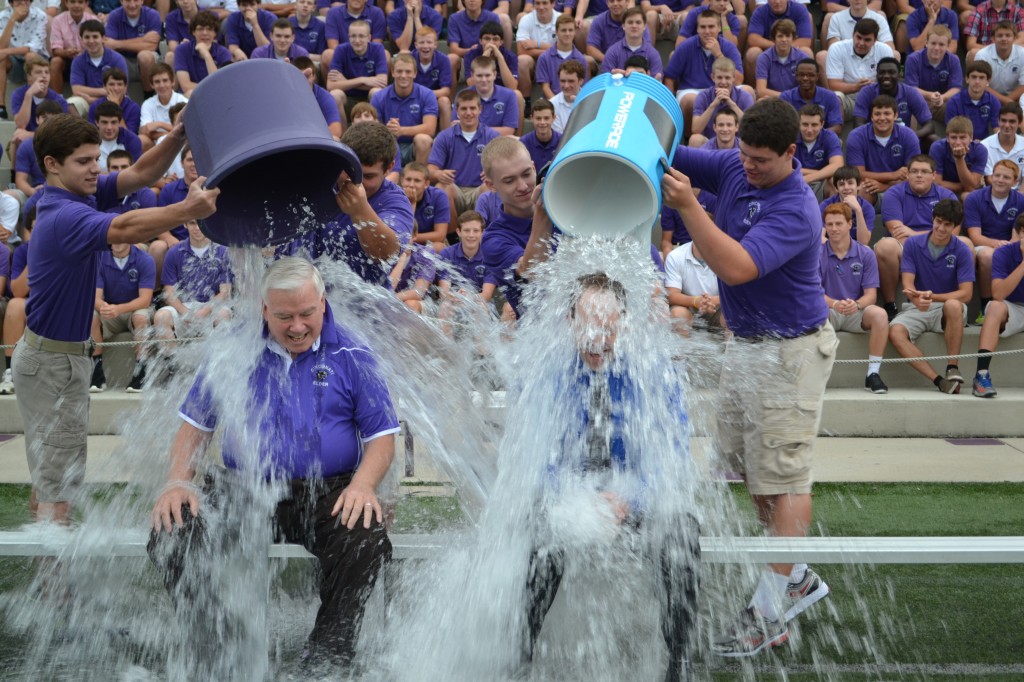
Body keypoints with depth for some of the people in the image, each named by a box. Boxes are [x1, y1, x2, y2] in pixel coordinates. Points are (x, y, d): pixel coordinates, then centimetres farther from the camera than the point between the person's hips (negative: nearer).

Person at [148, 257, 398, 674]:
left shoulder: (351, 357, 5)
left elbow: (381, 436, 3)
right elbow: (195, 425, 13)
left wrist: (363, 484, -17)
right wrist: (178, 481, -6)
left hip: (327, 492, -1)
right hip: (241, 488, 2)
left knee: (367, 543, -34)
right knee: (171, 537, -26)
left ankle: (327, 660, -11)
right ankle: (211, 665, -12)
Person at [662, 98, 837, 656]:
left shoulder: (795, 210, -25)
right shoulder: (733, 169, 0)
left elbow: (735, 267, -35)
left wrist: (688, 208, -40)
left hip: (790, 350, -9)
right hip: (743, 343, 9)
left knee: (783, 476, -4)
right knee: (745, 465, 13)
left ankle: (770, 613, -1)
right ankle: (798, 579, 27)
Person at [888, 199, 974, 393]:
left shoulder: (962, 251, -4)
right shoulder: (913, 244, 0)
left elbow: (966, 294, -11)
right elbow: (907, 282, -7)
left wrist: (932, 296, -28)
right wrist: (917, 298, -32)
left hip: (947, 310, -2)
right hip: (915, 309, 2)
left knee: (953, 305, -38)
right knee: (895, 332, -30)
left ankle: (952, 368, -28)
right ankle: (938, 380, -35)